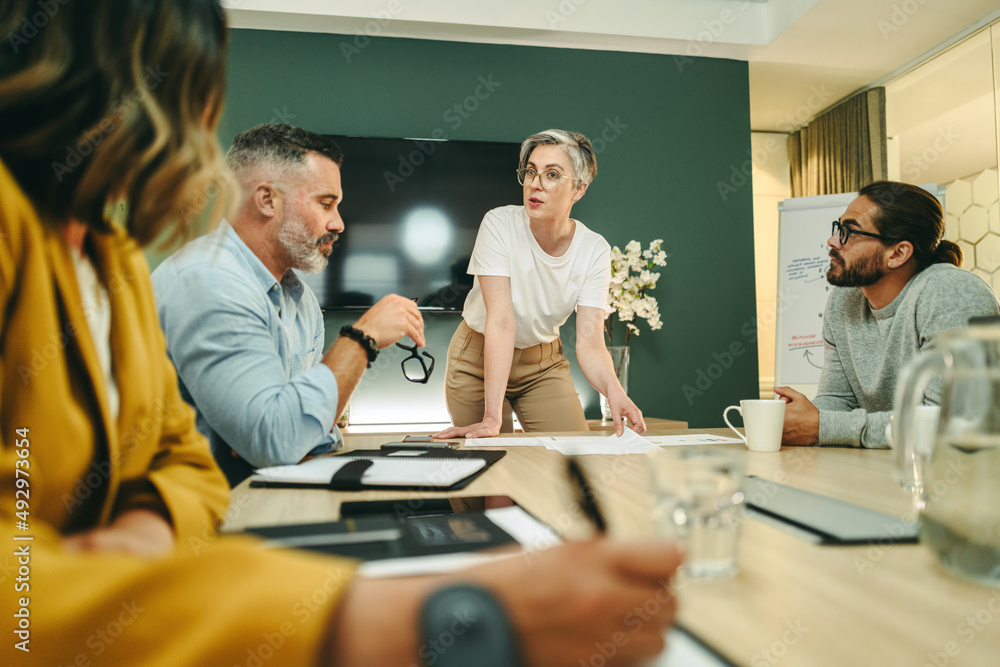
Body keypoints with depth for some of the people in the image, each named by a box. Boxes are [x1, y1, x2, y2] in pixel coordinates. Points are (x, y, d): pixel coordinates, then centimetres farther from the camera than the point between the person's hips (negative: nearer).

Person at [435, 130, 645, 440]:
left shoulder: (595, 250, -16)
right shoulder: (500, 225, -24)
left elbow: (589, 343, -22)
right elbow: (501, 321, -32)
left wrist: (614, 390, -44)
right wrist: (493, 416, -38)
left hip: (543, 361, 3)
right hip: (479, 358, -2)